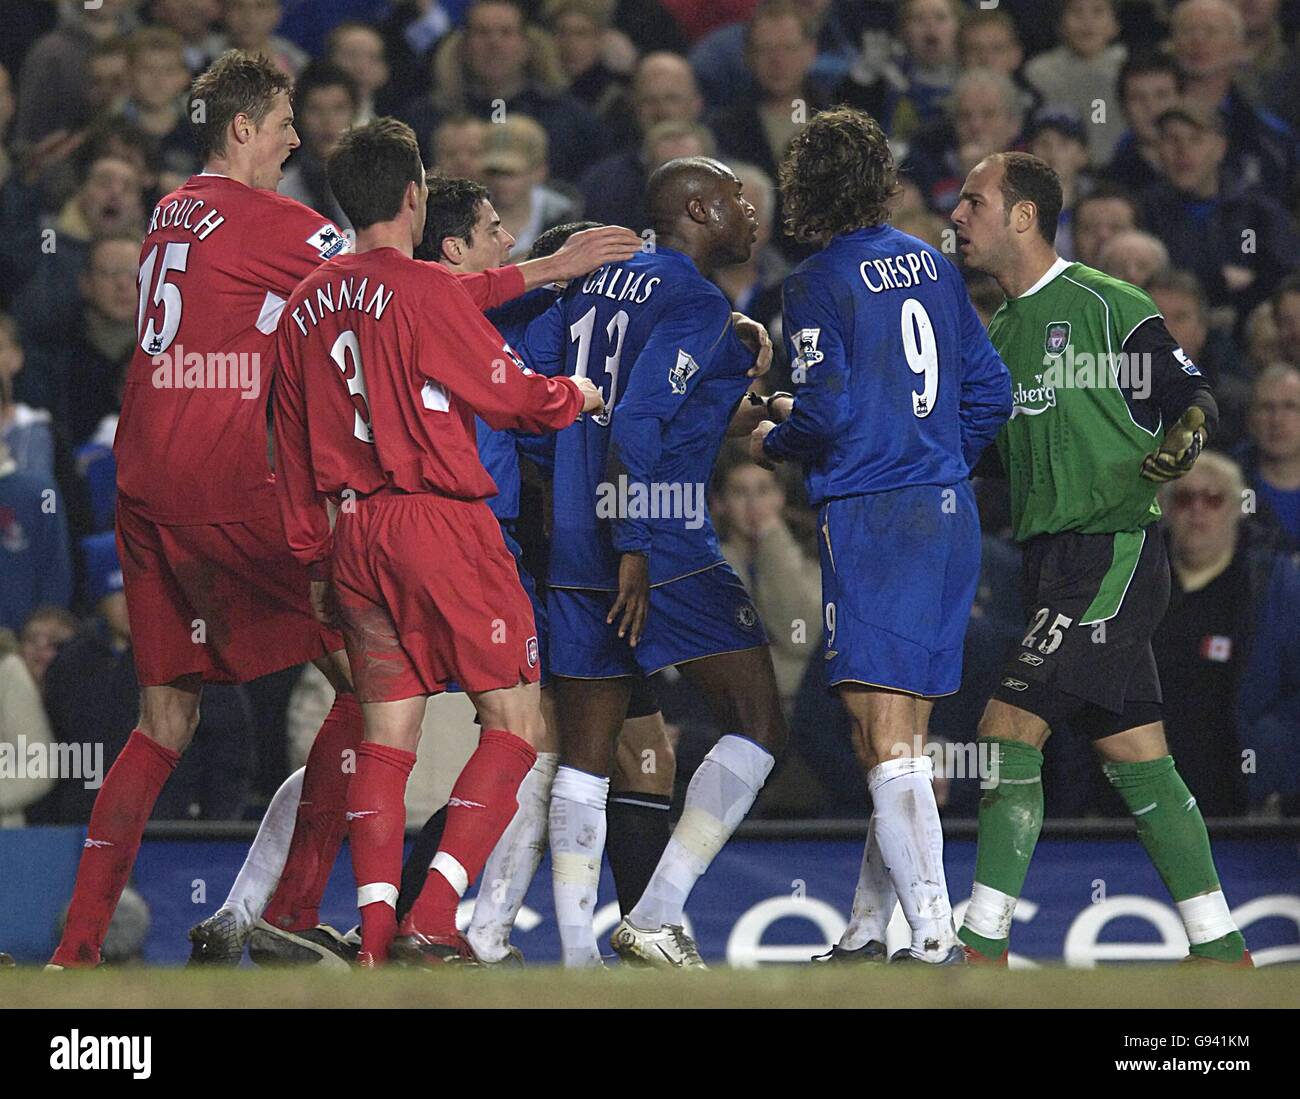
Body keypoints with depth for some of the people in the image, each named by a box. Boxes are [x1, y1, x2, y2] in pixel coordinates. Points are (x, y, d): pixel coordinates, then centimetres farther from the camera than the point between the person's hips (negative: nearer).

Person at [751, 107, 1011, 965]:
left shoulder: (821, 284, -7)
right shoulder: (932, 266, 12)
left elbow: (826, 411, -14)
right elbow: (990, 389, 14)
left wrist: (771, 443, 6)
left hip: (870, 516, -7)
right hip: (950, 513, 7)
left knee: (886, 741, -11)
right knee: (904, 736, 13)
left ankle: (935, 934, -21)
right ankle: (868, 928, 19)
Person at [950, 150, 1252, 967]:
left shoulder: (1106, 306, -7)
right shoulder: (998, 335, 16)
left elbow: (1195, 394, -5)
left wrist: (1183, 438, -26)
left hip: (1112, 552, -8)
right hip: (1054, 563, 8)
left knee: (1008, 730, -14)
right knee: (1137, 759, 8)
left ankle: (983, 946, -13)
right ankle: (1222, 952, 12)